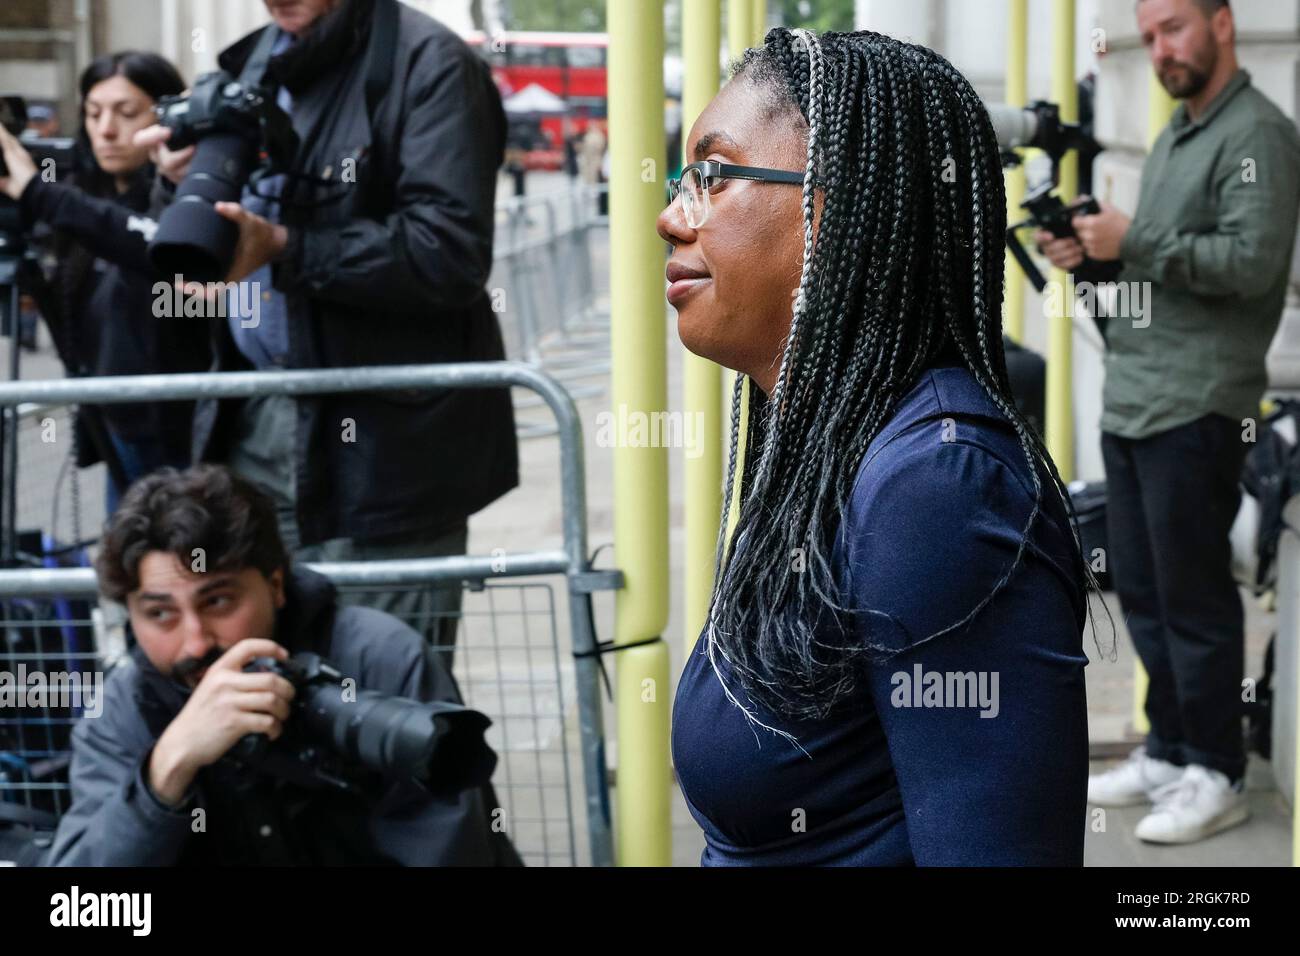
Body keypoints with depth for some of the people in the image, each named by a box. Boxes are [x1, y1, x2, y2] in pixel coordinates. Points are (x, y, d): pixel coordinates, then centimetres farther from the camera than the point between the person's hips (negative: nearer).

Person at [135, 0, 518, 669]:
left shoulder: (428, 62, -7)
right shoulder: (250, 62, 16)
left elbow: (450, 252, -17)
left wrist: (286, 250, -23)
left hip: (383, 435, -7)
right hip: (252, 427, 7)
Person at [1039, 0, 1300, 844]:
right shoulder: (1173, 139, 20)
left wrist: (1134, 242, -16)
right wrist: (1096, 256, 6)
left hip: (1197, 409, -9)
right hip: (1131, 403, 9)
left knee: (1194, 599, -4)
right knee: (1143, 593, 13)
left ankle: (1217, 776, 5)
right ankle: (1169, 751, 24)